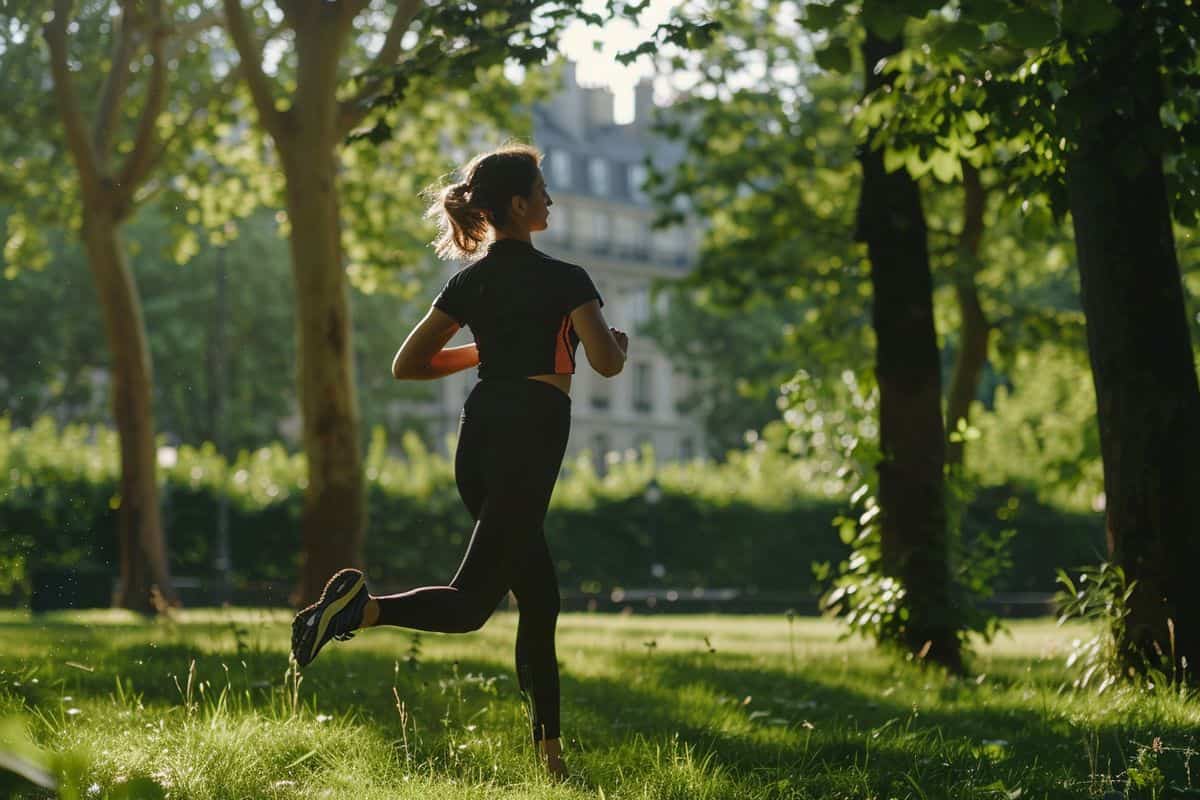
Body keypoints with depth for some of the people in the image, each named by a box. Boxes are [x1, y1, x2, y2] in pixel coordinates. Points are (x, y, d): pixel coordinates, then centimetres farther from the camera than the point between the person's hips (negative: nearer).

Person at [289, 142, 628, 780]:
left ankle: (549, 752, 15)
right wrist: (619, 342, 9)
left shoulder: (472, 280, 11)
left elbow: (407, 365, 12)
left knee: (539, 598, 14)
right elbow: (606, 363, -15)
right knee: (471, 602, -9)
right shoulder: (564, 280, -6)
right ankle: (364, 607, -31)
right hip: (532, 437, -8)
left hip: (479, 436, 8)